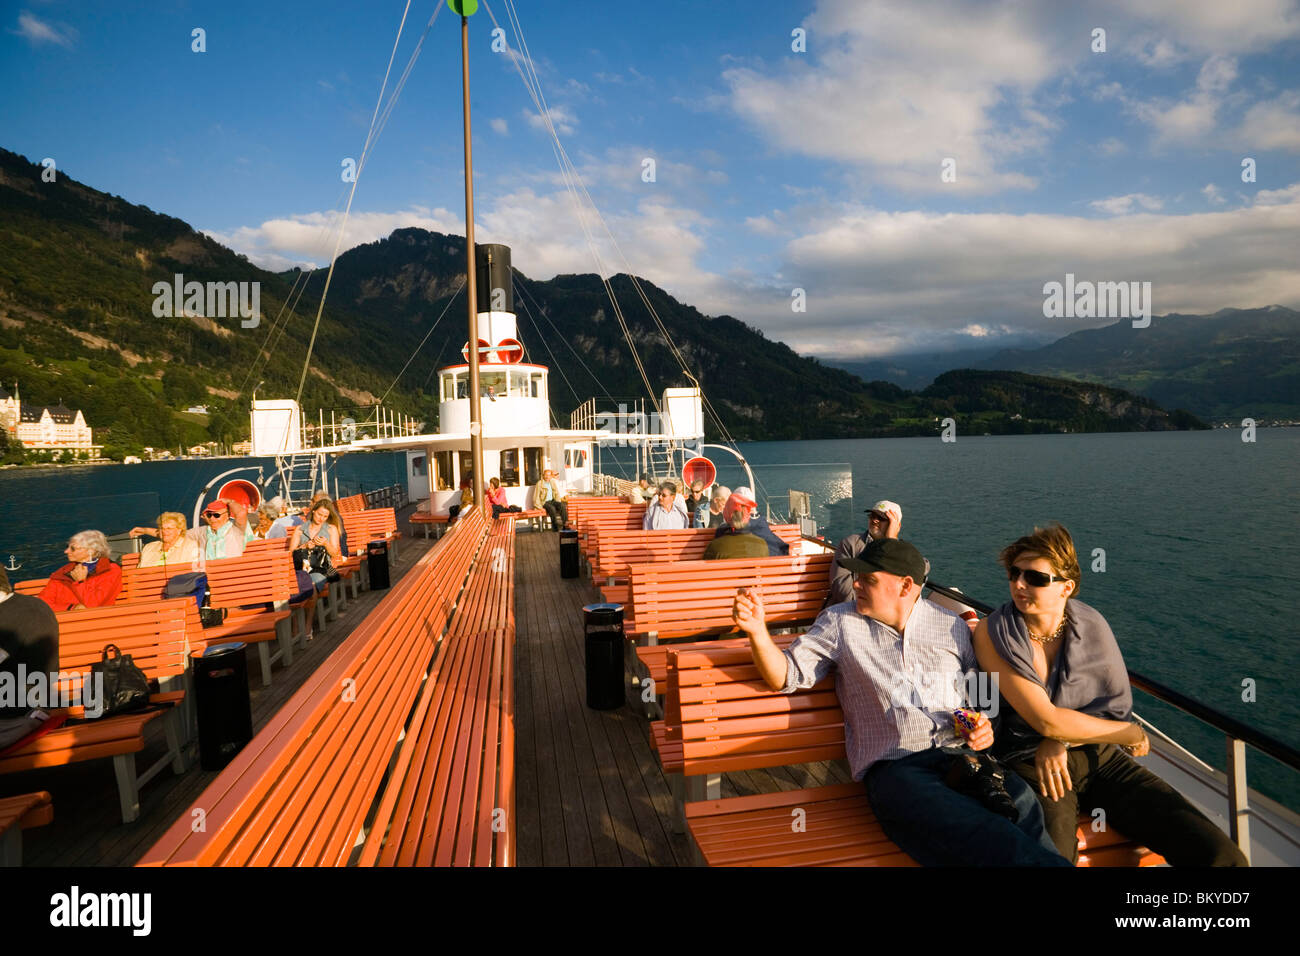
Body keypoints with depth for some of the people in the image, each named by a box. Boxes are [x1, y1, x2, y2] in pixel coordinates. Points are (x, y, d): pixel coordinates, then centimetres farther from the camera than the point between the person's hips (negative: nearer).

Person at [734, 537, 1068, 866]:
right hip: (894, 766, -2)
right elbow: (786, 676, 8)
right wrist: (758, 631, -8)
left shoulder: (953, 626, 18)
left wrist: (986, 726, 1)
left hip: (963, 753, 3)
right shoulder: (840, 621, 14)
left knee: (1023, 806, -33)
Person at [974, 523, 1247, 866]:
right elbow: (1046, 721, -13)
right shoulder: (992, 633, -10)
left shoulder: (1091, 625, 2)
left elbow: (1117, 707, 5)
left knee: (1224, 857, -16)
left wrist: (1058, 742, -11)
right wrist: (1133, 734, -2)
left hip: (1102, 758, 4)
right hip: (1032, 762, -3)